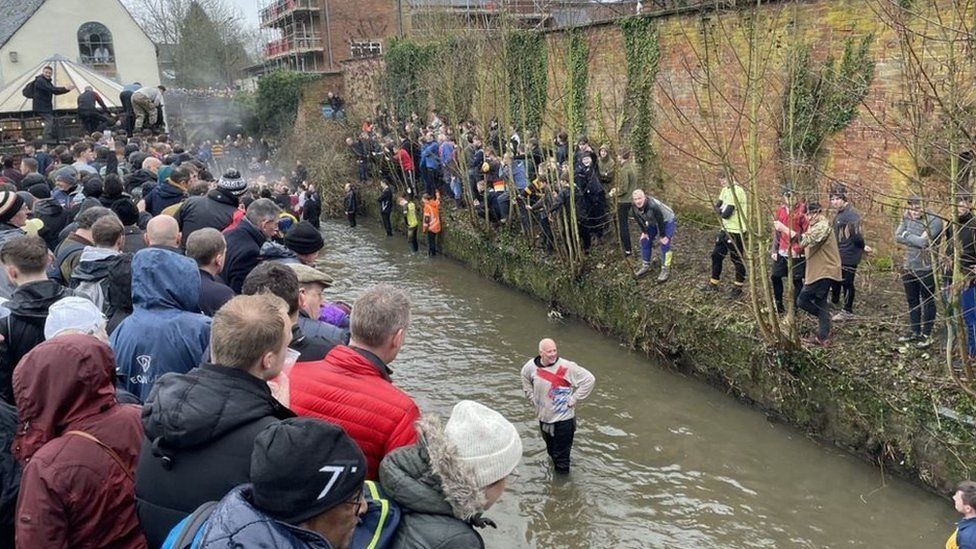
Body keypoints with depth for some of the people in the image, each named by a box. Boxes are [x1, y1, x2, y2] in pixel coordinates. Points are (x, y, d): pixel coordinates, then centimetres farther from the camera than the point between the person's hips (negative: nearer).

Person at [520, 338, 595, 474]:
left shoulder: (567, 367, -21)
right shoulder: (531, 367, -7)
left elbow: (589, 379, -15)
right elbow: (525, 380, 17)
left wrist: (573, 399, -14)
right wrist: (533, 399, 9)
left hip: (564, 418, -5)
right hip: (544, 417, 5)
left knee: (561, 455, 2)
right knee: (551, 450, 24)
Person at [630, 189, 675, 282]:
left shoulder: (653, 206, -41)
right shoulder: (634, 208, -22)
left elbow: (660, 221, -31)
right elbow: (639, 220, -3)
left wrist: (663, 236, -22)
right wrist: (644, 232, 0)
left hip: (666, 220, -7)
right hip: (653, 222, 7)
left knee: (665, 244, -15)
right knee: (645, 241, 7)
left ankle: (665, 270, -7)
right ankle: (645, 266, 21)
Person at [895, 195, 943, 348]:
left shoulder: (934, 220, -16)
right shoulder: (907, 219, 3)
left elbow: (924, 241, -25)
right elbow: (898, 237, -8)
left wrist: (907, 235, -12)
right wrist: (917, 240, -18)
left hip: (926, 269, -6)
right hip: (909, 267, 6)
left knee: (927, 302, 6)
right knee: (912, 301, 17)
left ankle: (926, 335, 15)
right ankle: (914, 331, 30)